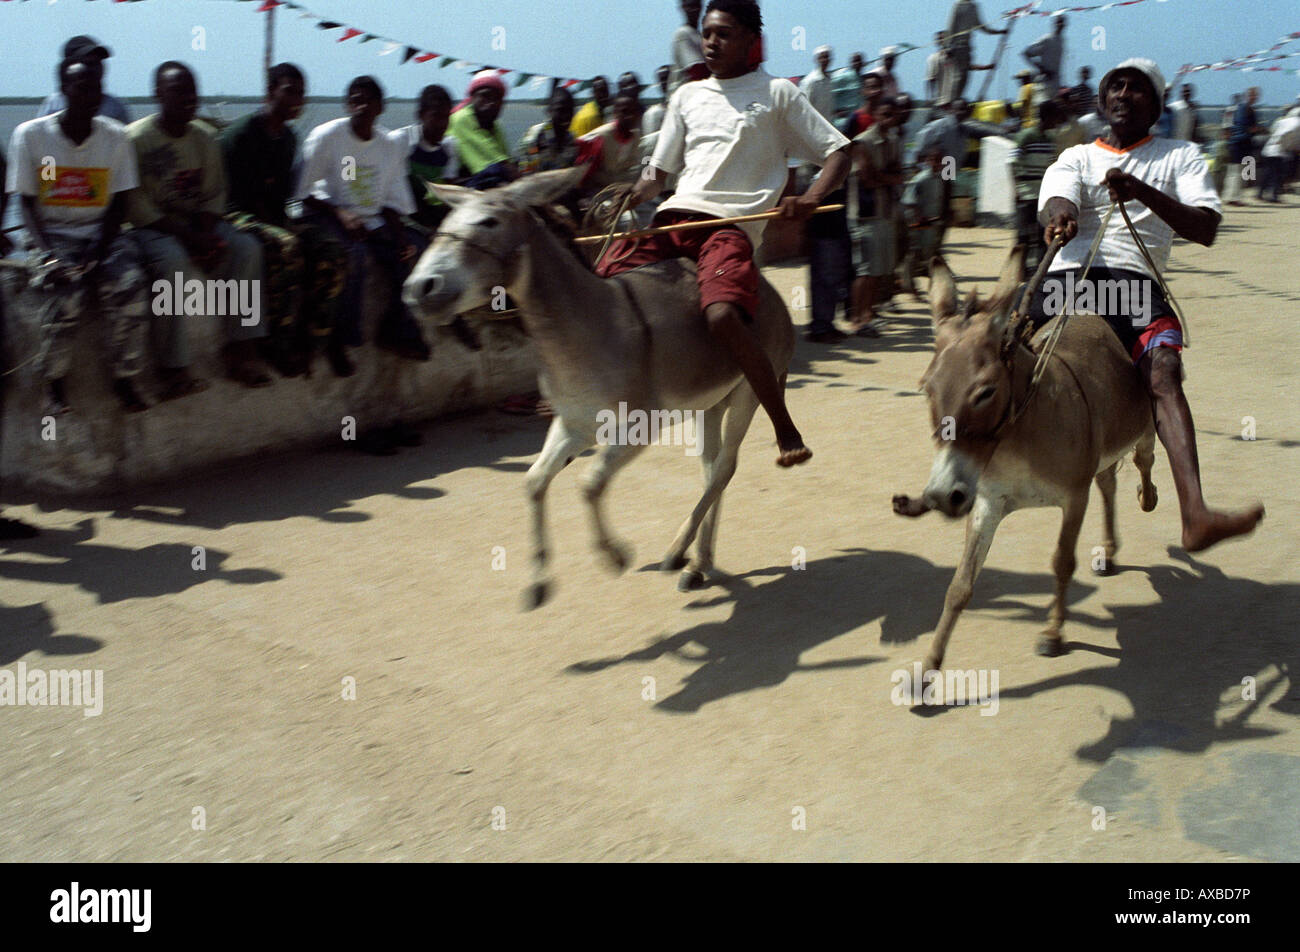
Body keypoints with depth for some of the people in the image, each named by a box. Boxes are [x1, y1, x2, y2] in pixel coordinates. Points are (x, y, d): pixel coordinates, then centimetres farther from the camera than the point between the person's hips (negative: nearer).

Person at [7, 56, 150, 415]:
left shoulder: (115, 136, 3)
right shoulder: (30, 135, -2)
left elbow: (118, 205, 2)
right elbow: (27, 205, -2)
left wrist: (96, 254, -14)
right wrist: (49, 255, -20)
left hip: (101, 234, 2)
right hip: (53, 235, -2)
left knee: (131, 285, -29)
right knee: (66, 293, -31)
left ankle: (125, 379, -15)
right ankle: (54, 385, -10)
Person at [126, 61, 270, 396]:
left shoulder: (204, 138, 9)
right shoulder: (136, 138, -9)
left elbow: (215, 195, 9)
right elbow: (135, 205, -14)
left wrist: (206, 233, -12)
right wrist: (187, 236, -22)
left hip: (196, 221, 6)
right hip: (150, 226, -6)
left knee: (246, 247, -16)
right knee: (173, 259, -35)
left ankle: (240, 348, -16)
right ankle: (174, 367, -31)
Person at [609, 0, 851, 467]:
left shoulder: (777, 93, 11)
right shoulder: (687, 96, 23)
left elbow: (838, 152, 8)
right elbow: (659, 172, 23)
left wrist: (810, 199, -12)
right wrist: (629, 197, 0)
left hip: (733, 223, -5)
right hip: (675, 216, 5)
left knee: (722, 316, -32)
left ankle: (786, 429, -18)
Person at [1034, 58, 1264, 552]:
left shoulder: (1180, 156, 22)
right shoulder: (1076, 157, 25)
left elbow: (1205, 229, 5)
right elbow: (1055, 202, 2)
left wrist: (1142, 191, -11)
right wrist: (1058, 218, -25)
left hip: (1136, 279, -3)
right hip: (1067, 275, 3)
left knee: (1163, 374, -27)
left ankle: (1195, 516, -44)